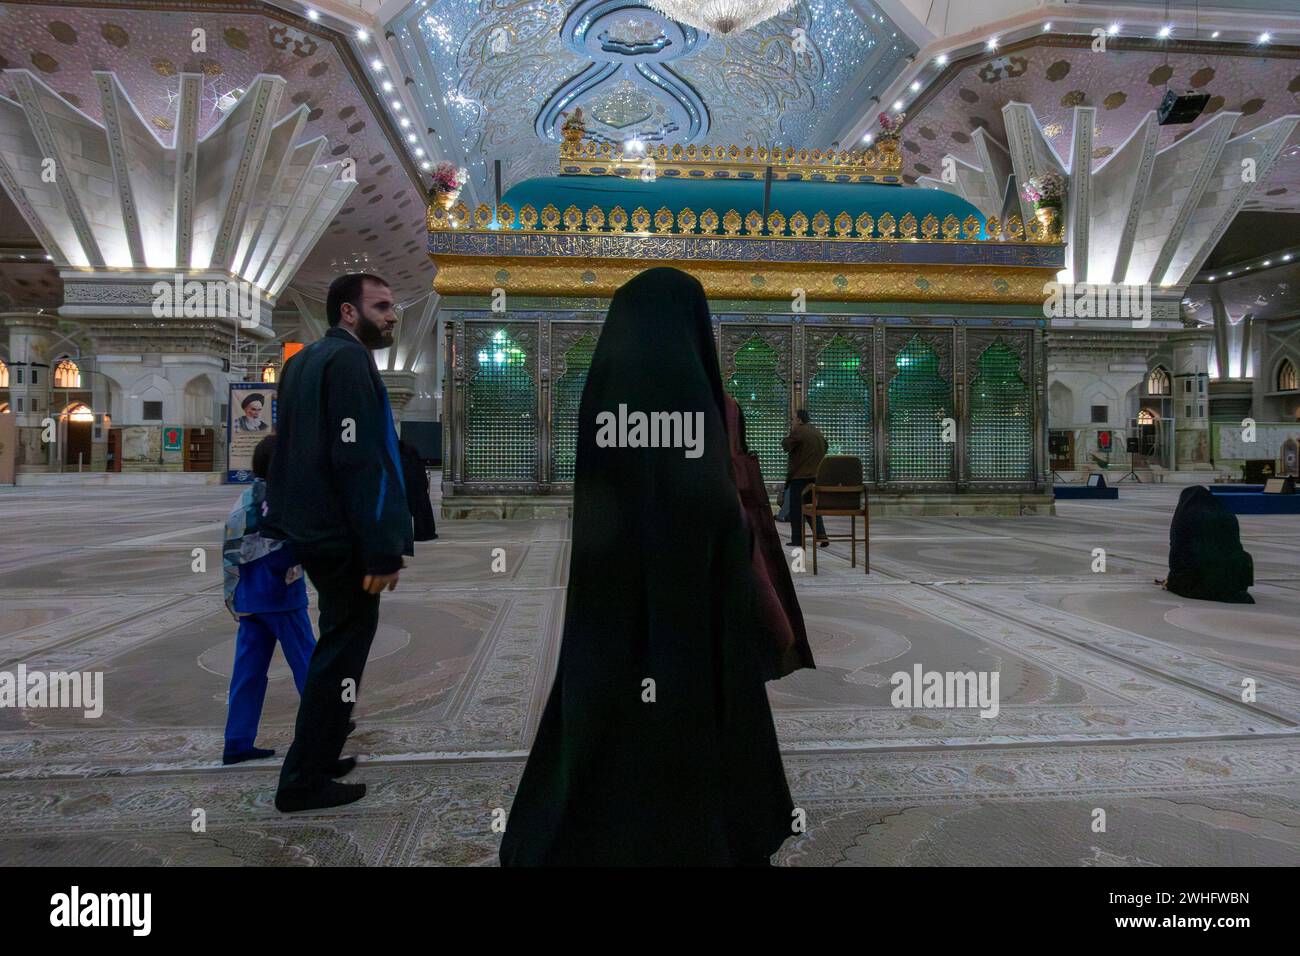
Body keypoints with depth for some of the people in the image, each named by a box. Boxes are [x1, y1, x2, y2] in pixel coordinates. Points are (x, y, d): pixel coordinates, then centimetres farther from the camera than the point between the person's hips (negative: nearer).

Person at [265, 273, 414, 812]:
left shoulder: (303, 360, 15)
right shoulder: (350, 359, -15)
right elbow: (360, 460, -24)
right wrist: (383, 549, -24)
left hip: (310, 527, 10)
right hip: (343, 535, -10)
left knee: (337, 641, 23)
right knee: (343, 649, 1)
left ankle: (320, 755, 36)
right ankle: (305, 780, 10)